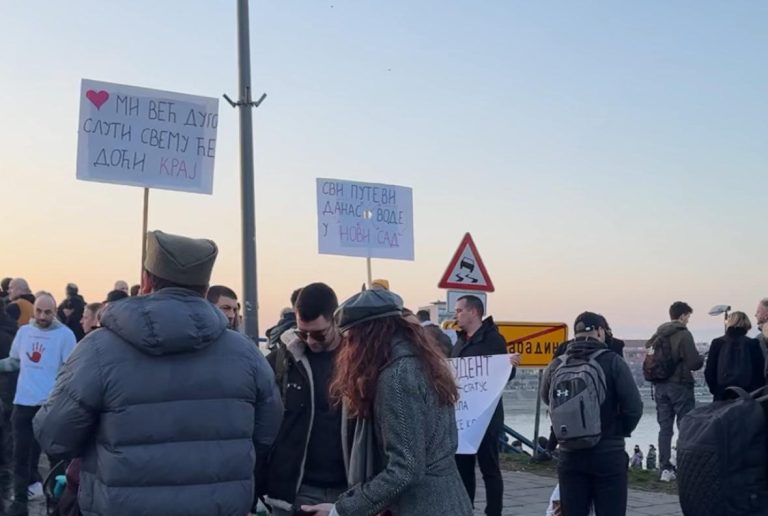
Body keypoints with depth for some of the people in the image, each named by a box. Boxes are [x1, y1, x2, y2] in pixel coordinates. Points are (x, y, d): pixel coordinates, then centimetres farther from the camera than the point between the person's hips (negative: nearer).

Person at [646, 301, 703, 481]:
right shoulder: (684, 334, -11)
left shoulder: (658, 335, 7)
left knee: (665, 428, 8)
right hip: (680, 385, -6)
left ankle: (665, 468, 7)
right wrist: (701, 359, 7)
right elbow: (694, 363, -14)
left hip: (660, 386, 6)